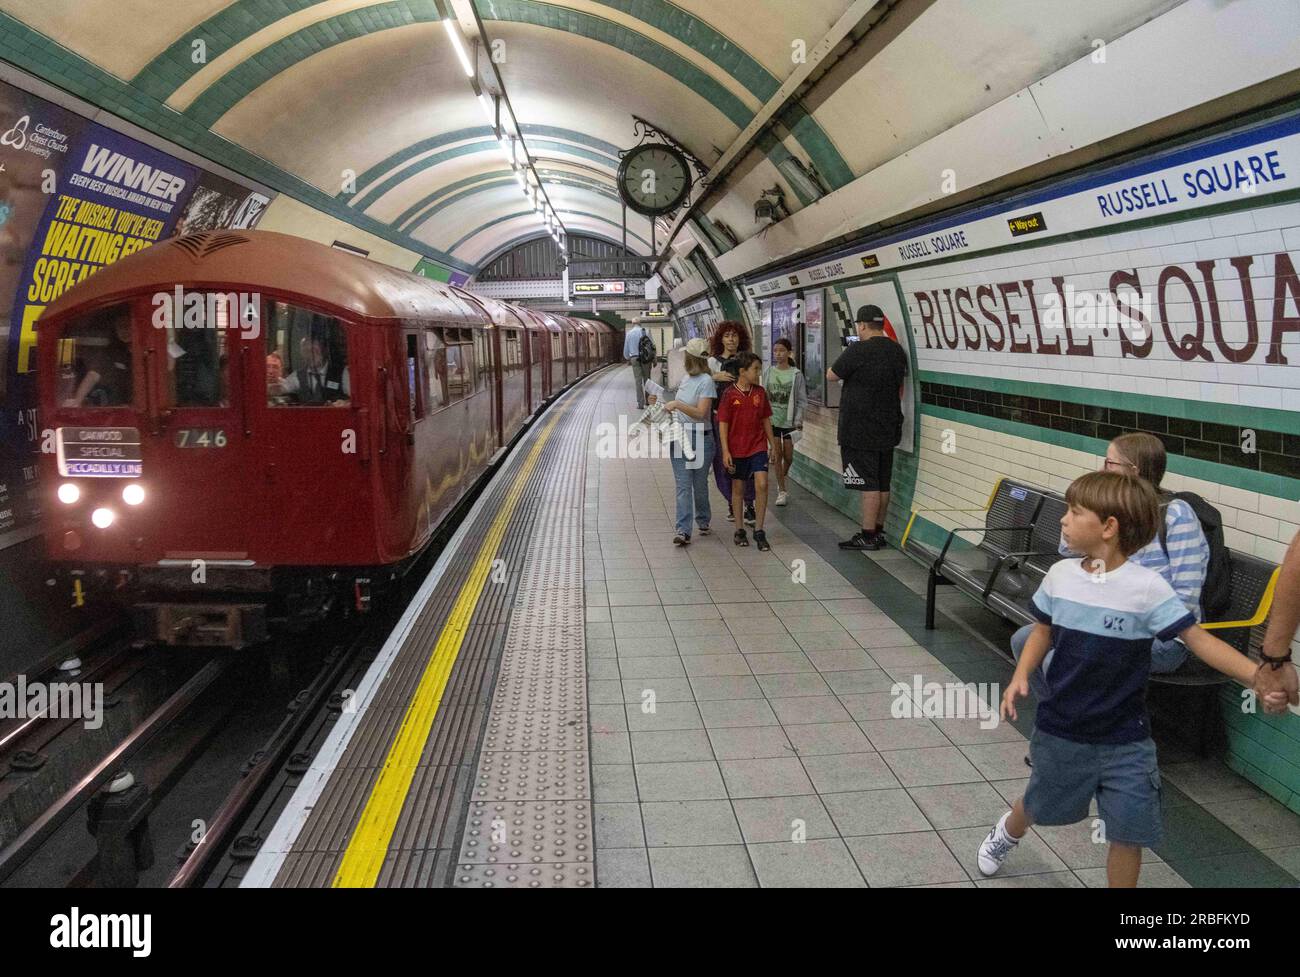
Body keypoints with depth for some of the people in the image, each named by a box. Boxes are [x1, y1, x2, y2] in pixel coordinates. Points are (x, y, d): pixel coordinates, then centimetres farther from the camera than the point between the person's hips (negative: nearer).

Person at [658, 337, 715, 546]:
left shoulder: (706, 381, -12)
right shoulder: (686, 378, 11)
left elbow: (701, 413, -20)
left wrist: (676, 404, -20)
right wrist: (668, 408, 11)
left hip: (699, 439, -6)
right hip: (679, 437, 6)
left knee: (700, 485, 8)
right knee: (683, 486, -2)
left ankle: (703, 521, 31)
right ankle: (683, 531, -5)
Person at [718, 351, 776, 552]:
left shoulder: (760, 392, 3)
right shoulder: (729, 394, -8)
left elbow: (765, 419, 12)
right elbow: (723, 423, -7)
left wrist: (772, 444, 12)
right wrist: (725, 451, -12)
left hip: (758, 447, 2)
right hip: (736, 448, -2)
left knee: (762, 484, -12)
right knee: (738, 488, 10)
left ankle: (758, 530, -1)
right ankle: (739, 530, 23)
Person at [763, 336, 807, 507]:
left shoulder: (796, 374, -4)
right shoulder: (768, 372, 2)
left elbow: (802, 400, -2)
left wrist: (799, 421, -9)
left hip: (789, 420, -1)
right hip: (772, 418, 1)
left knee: (788, 456, 6)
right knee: (777, 454, -2)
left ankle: (780, 483, 33)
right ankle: (781, 491, 7)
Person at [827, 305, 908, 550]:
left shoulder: (858, 350, -16)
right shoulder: (897, 351, 8)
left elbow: (831, 376, -5)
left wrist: (847, 356, 10)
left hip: (861, 430, -8)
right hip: (887, 428, 8)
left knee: (868, 484, -5)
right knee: (883, 483, 12)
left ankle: (868, 536, -1)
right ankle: (878, 532, 21)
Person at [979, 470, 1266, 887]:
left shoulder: (1147, 587, -18)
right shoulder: (1060, 575, -5)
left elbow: (1199, 640, -18)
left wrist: (1260, 676, -29)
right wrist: (1021, 676, -4)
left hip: (1124, 742, -3)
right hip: (1060, 729, 3)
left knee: (1128, 833, 2)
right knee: (1039, 805, 24)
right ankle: (1007, 832, 56)